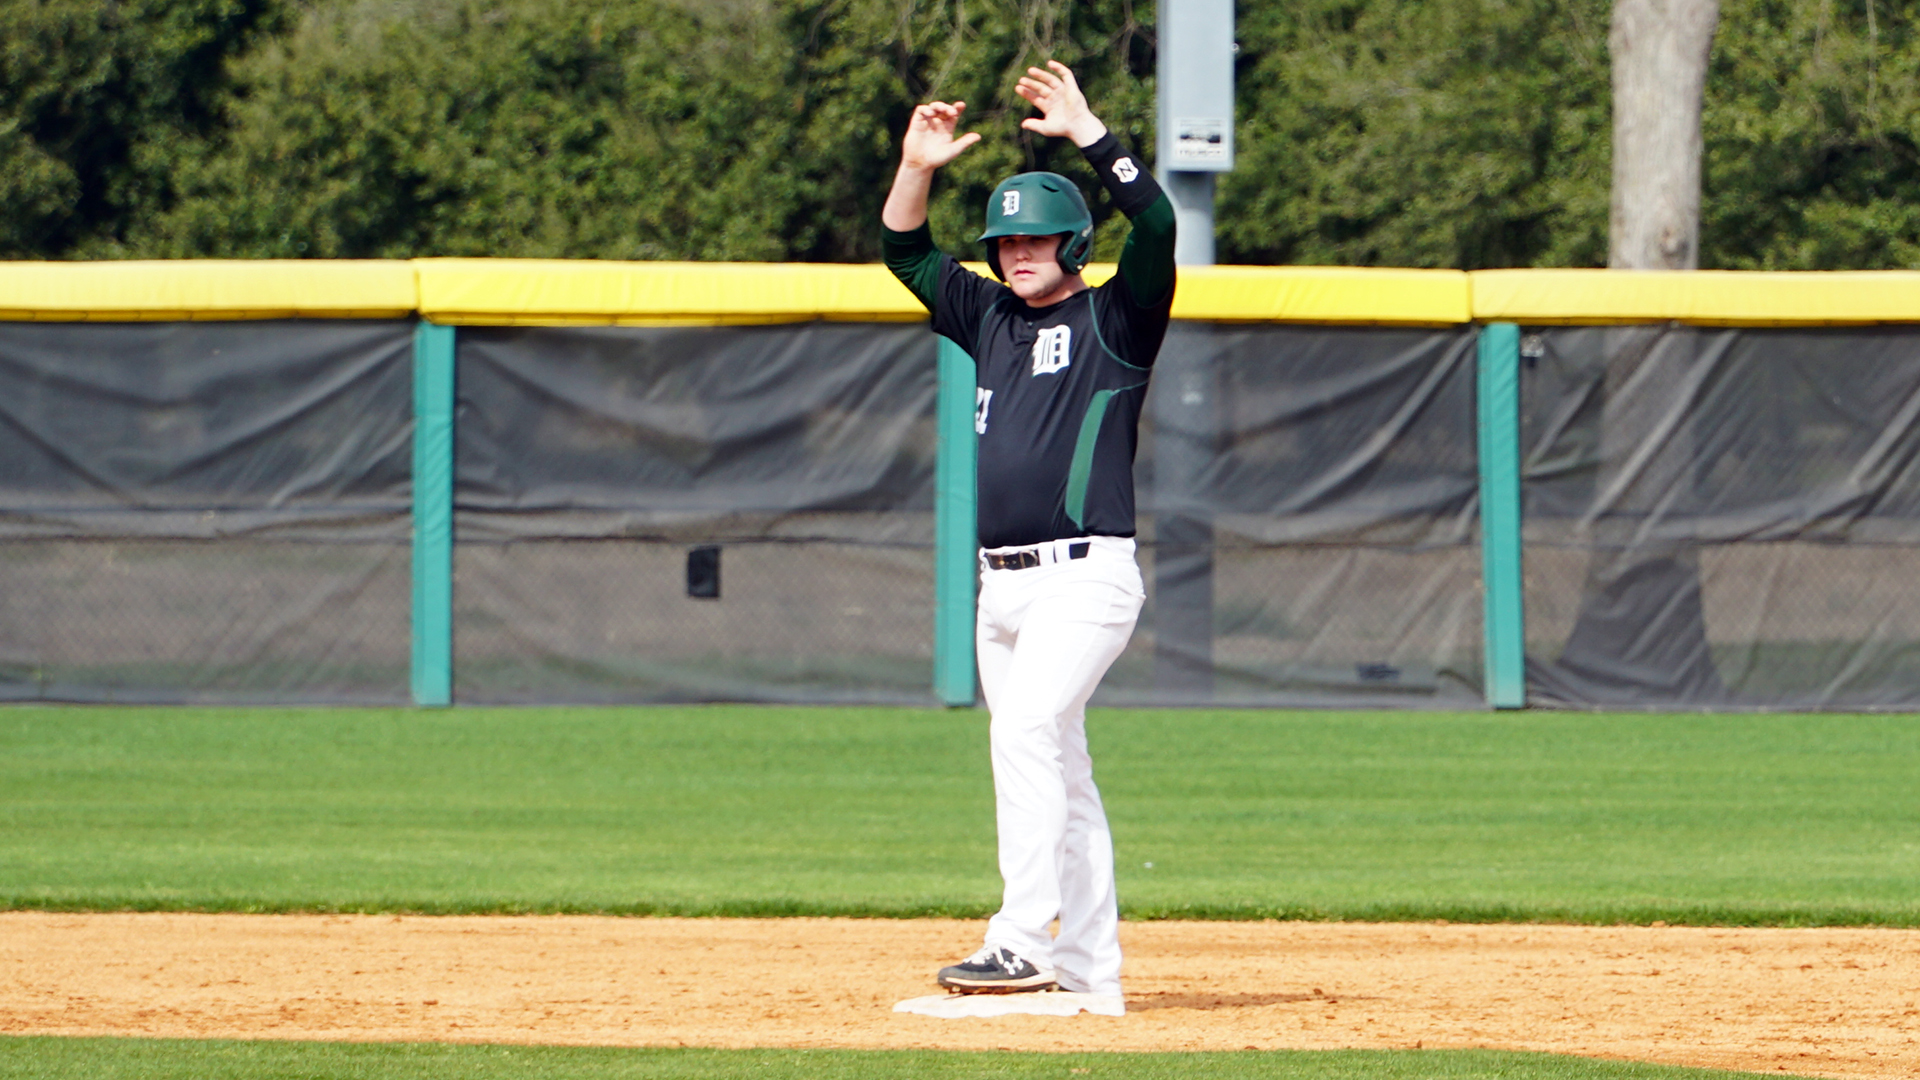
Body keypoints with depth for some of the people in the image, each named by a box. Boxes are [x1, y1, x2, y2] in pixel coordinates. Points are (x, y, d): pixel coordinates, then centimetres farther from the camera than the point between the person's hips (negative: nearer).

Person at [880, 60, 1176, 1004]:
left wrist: (1086, 133, -18)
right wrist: (917, 168, 6)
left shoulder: (1114, 320, -1)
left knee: (1024, 728, -23)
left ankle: (1022, 943, -28)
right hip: (1003, 586, 8)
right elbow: (906, 253, 23)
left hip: (1085, 577, -8)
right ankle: (1086, 974, 10)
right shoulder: (992, 319, 18)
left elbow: (1155, 224, -16)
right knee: (1056, 769, 8)